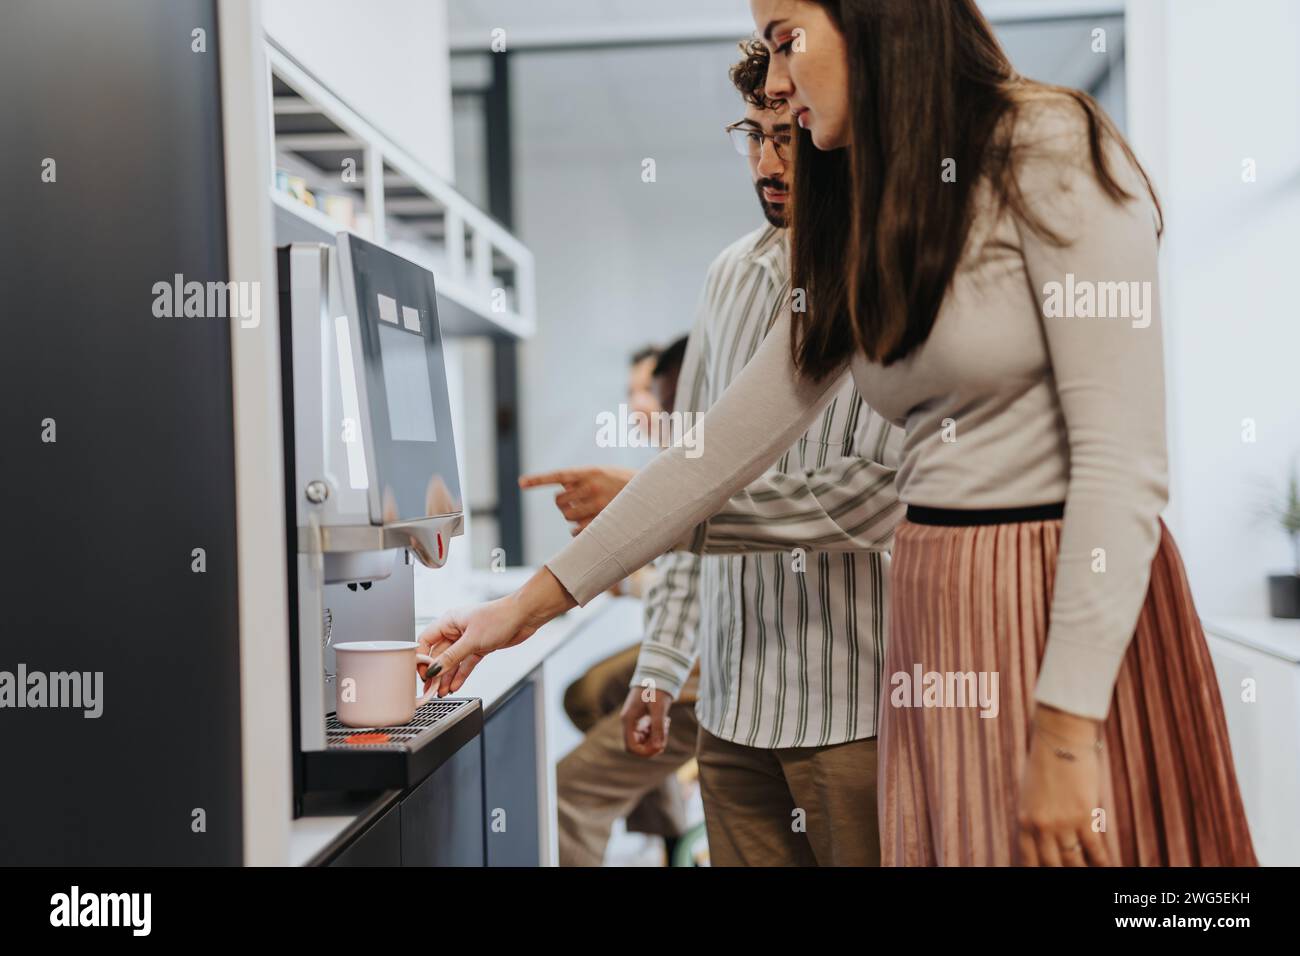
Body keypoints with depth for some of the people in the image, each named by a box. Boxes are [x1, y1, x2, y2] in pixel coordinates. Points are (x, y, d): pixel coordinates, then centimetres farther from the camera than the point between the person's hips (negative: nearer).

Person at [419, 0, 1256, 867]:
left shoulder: (1052, 152, -10)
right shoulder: (866, 229, 13)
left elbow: (1123, 461, -17)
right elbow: (722, 446, 11)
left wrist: (1067, 731, -20)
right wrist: (534, 602, 10)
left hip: (1079, 610, -7)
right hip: (935, 615, 7)